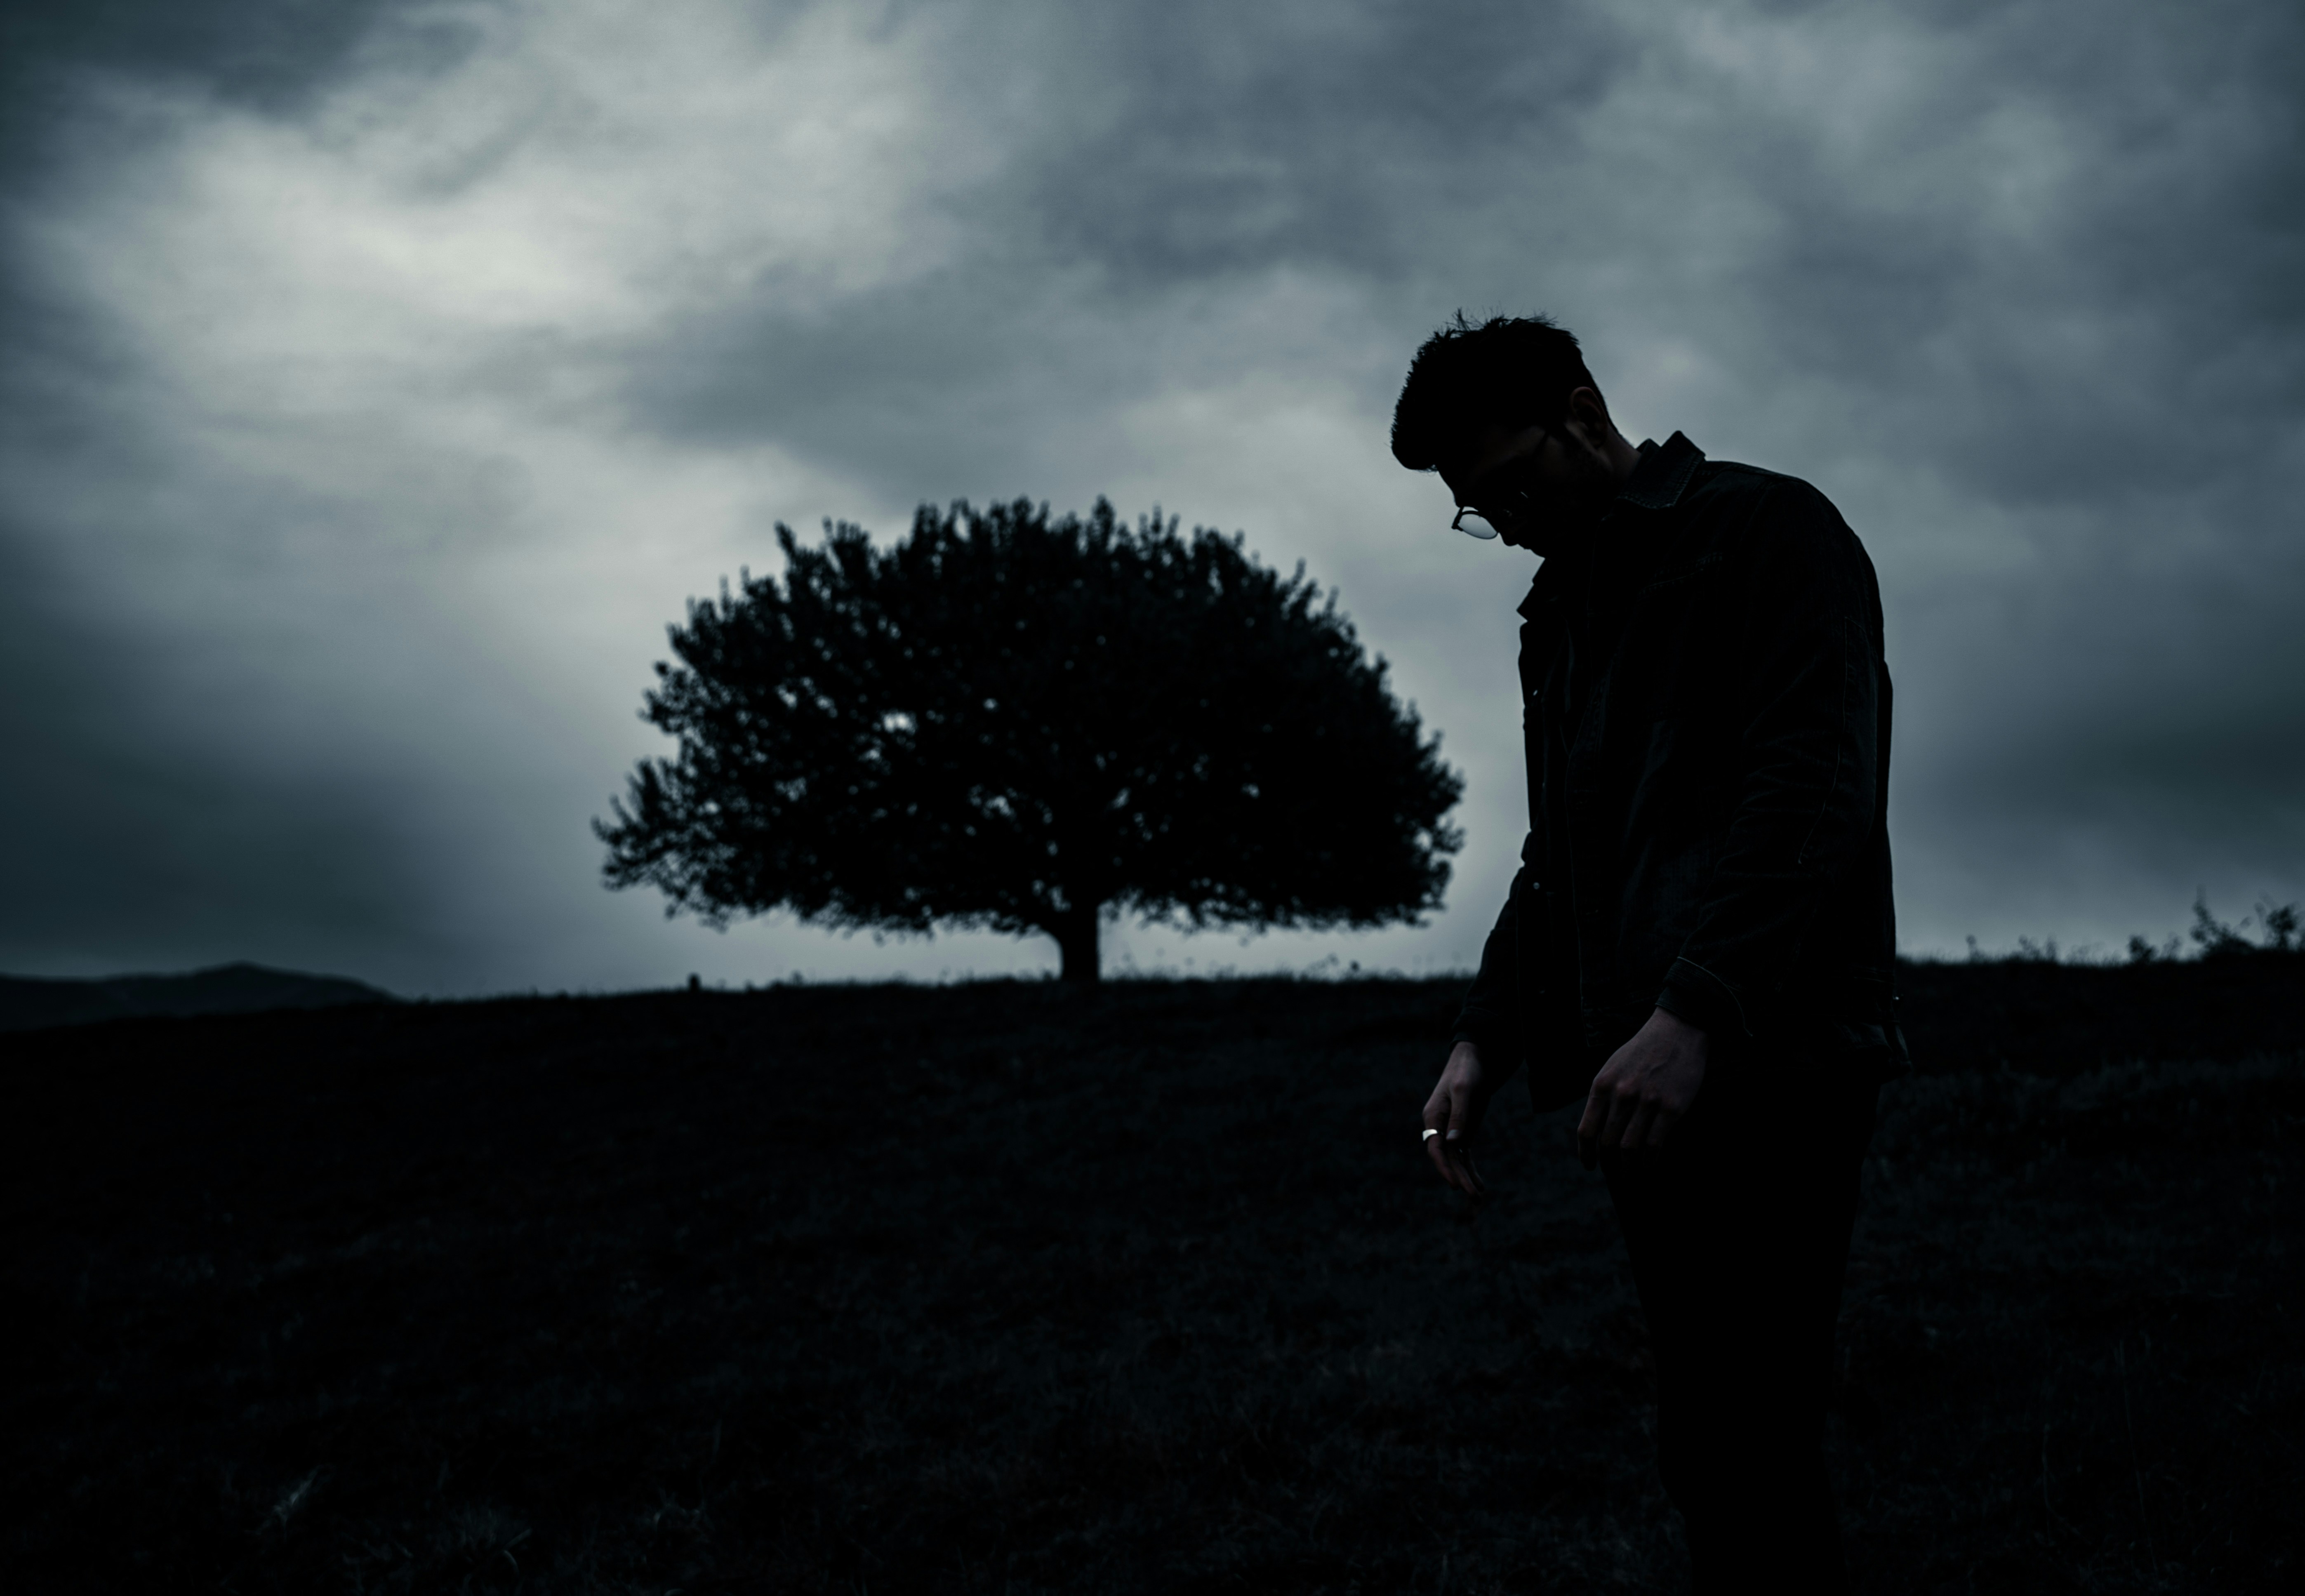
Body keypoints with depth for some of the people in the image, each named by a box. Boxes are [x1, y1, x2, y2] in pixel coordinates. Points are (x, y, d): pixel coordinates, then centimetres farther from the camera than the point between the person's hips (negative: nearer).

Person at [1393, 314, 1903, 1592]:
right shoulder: (1556, 611, 22)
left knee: (1735, 1442, -12)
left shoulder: (1768, 530, -2)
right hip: (1647, 1066, 8)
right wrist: (1487, 1038, 11)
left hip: (1767, 1053, -8)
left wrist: (1696, 1011, -25)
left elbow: (1813, 796, -15)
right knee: (1728, 1439, 8)